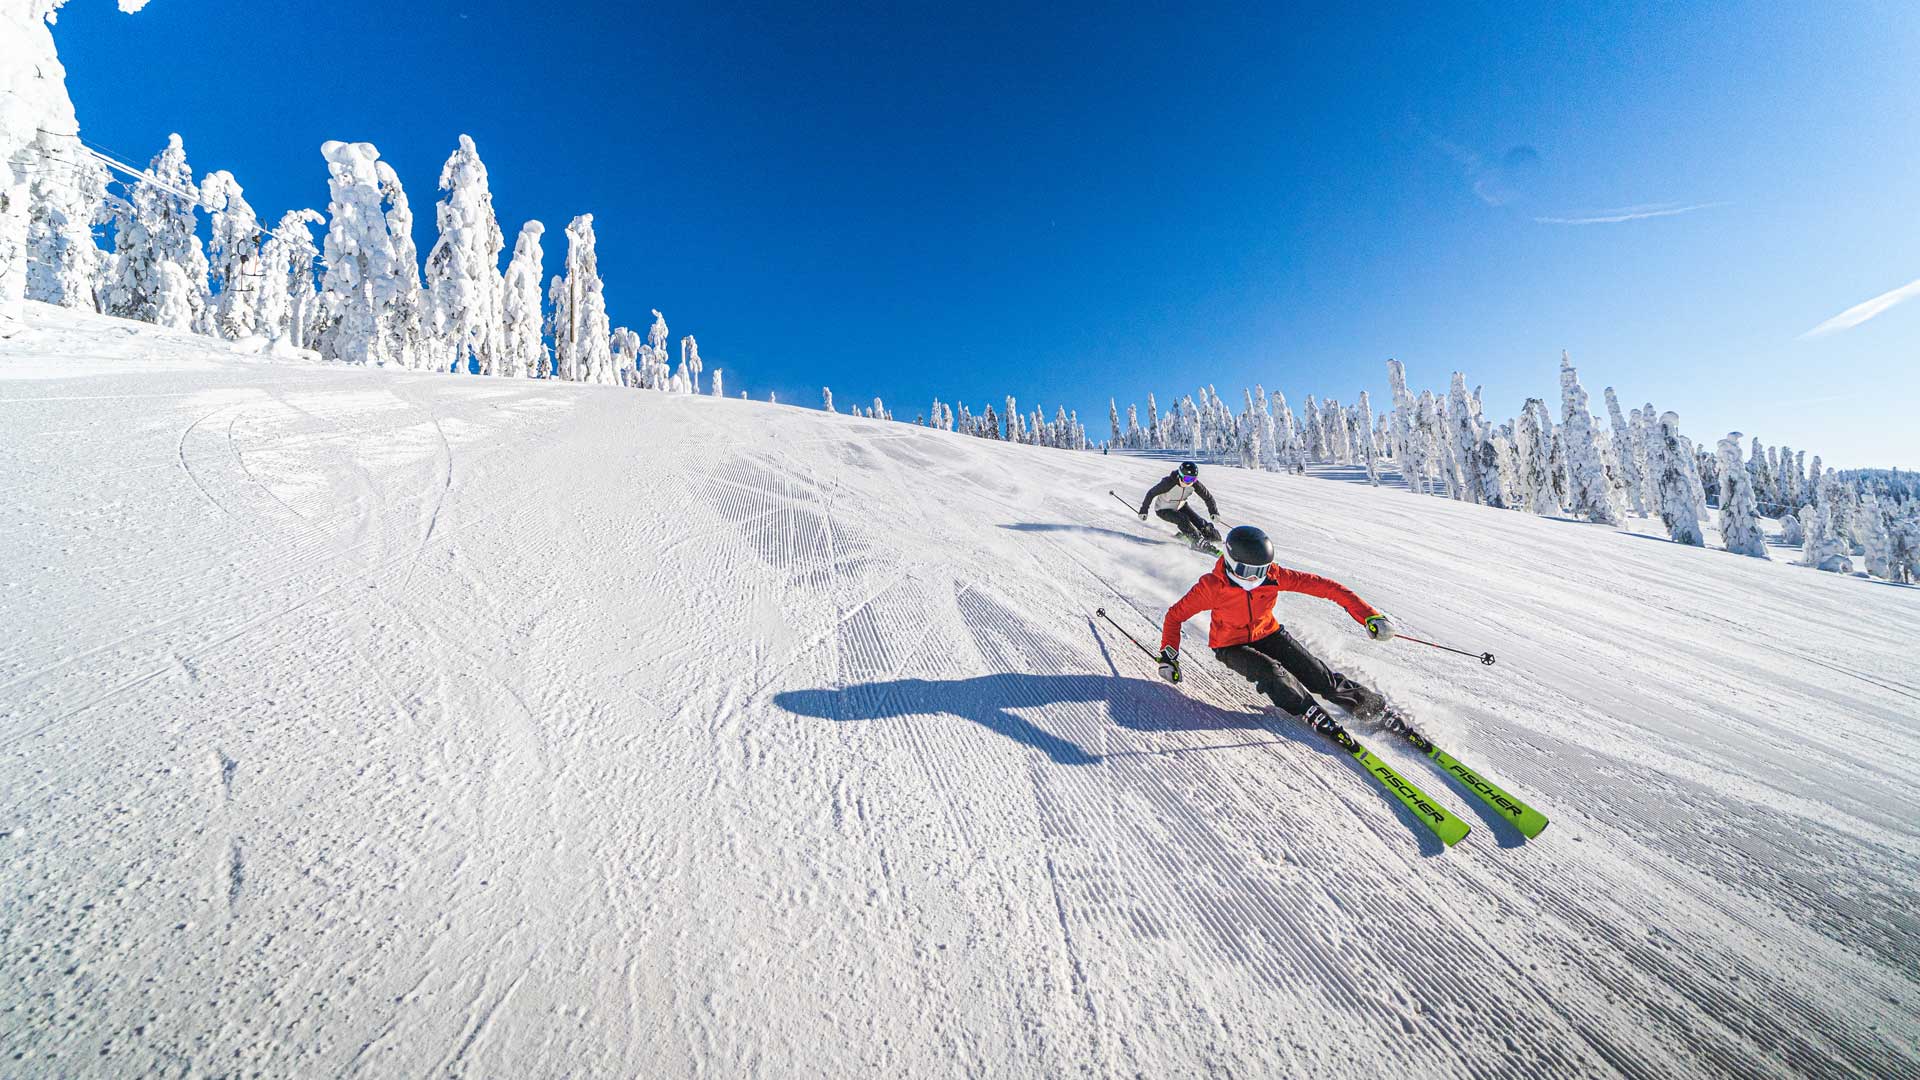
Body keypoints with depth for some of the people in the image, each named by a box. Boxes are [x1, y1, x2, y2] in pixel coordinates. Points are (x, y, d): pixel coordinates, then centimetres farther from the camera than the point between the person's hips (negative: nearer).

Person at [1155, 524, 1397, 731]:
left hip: (1268, 635, 3)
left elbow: (1322, 586, -19)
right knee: (1271, 672, -30)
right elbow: (1175, 615, -17)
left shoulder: (1273, 574, -21)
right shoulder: (1212, 586, -27)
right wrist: (1168, 656, -26)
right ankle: (1314, 715, -23)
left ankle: (1368, 703, -1)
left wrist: (1368, 615, -24)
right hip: (1231, 647, -3)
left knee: (1316, 671, -14)